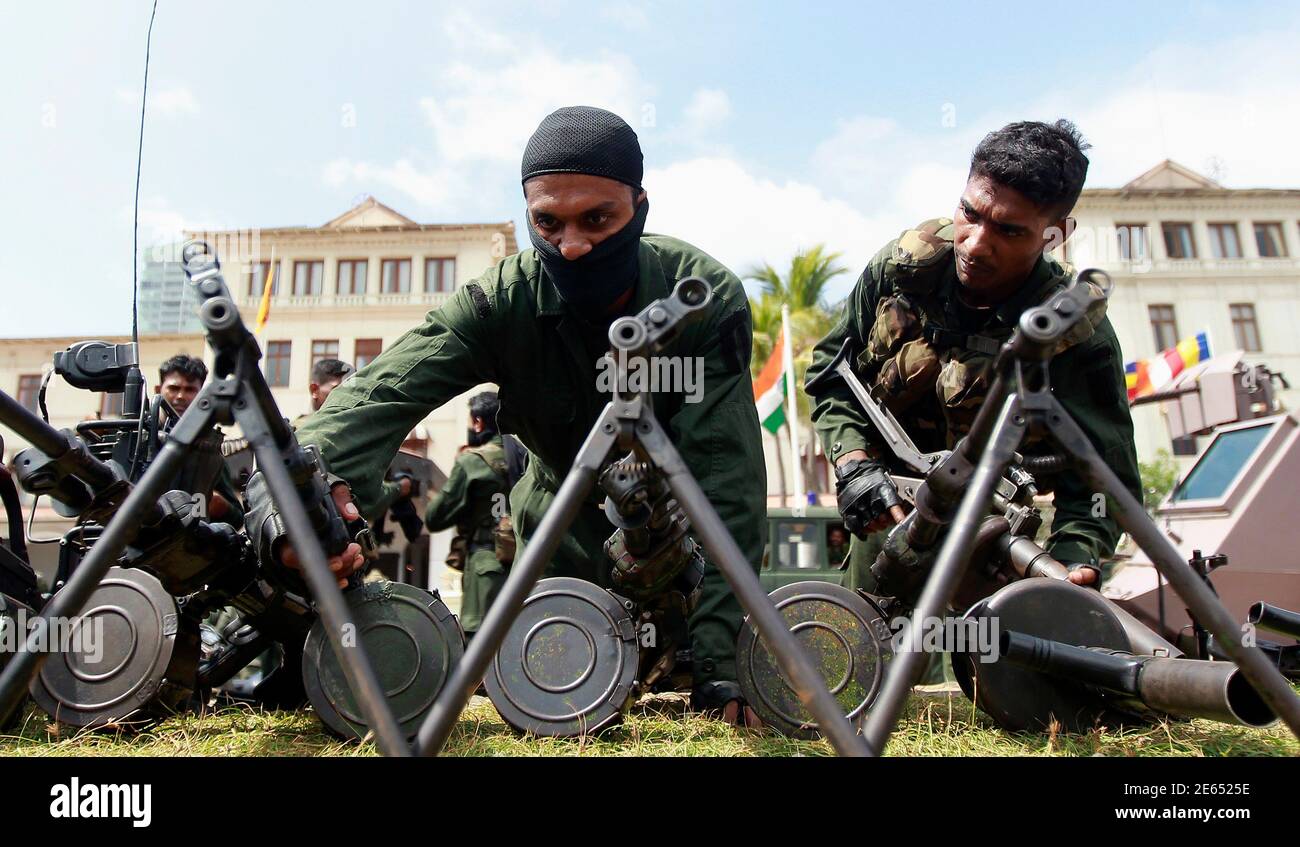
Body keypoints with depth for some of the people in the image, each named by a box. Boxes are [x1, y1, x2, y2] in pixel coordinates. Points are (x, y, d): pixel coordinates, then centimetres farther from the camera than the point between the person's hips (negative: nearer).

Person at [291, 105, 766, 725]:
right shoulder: (502, 300, -24)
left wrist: (718, 651, -43)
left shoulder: (707, 296, -28)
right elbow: (388, 388, -39)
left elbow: (725, 473, -35)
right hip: (562, 537, 2)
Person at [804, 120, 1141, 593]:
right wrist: (853, 461, -18)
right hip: (883, 515, 3)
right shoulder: (907, 262, -15)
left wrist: (1073, 558, -41)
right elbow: (831, 364, -5)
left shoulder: (1078, 339, -23)